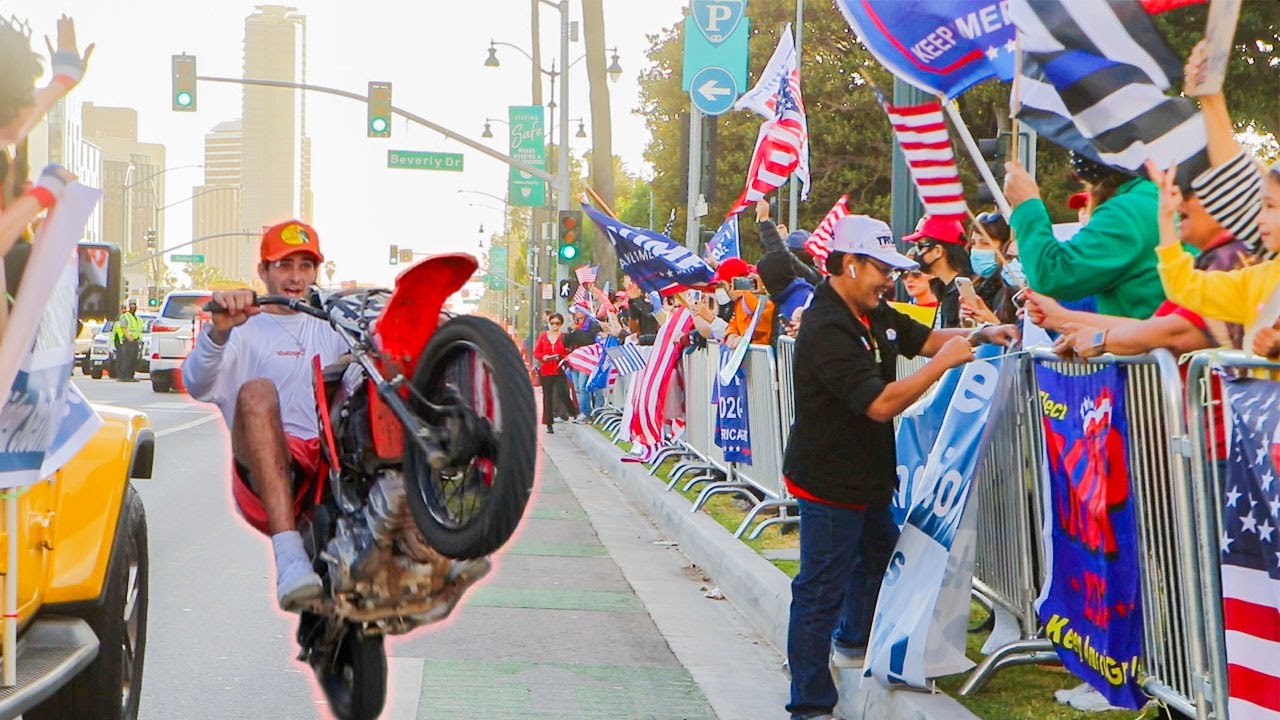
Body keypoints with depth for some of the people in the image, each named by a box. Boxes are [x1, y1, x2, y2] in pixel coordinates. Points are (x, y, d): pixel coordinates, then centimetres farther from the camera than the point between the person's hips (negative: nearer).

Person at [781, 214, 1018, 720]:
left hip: (867, 475, 11)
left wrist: (977, 334, -1)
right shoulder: (826, 331, -26)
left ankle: (853, 643, 53)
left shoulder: (874, 314, 5)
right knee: (821, 591, -4)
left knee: (880, 551, 30)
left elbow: (924, 337, 17)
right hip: (829, 483, -11)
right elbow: (881, 404, -30)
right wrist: (943, 363, -26)